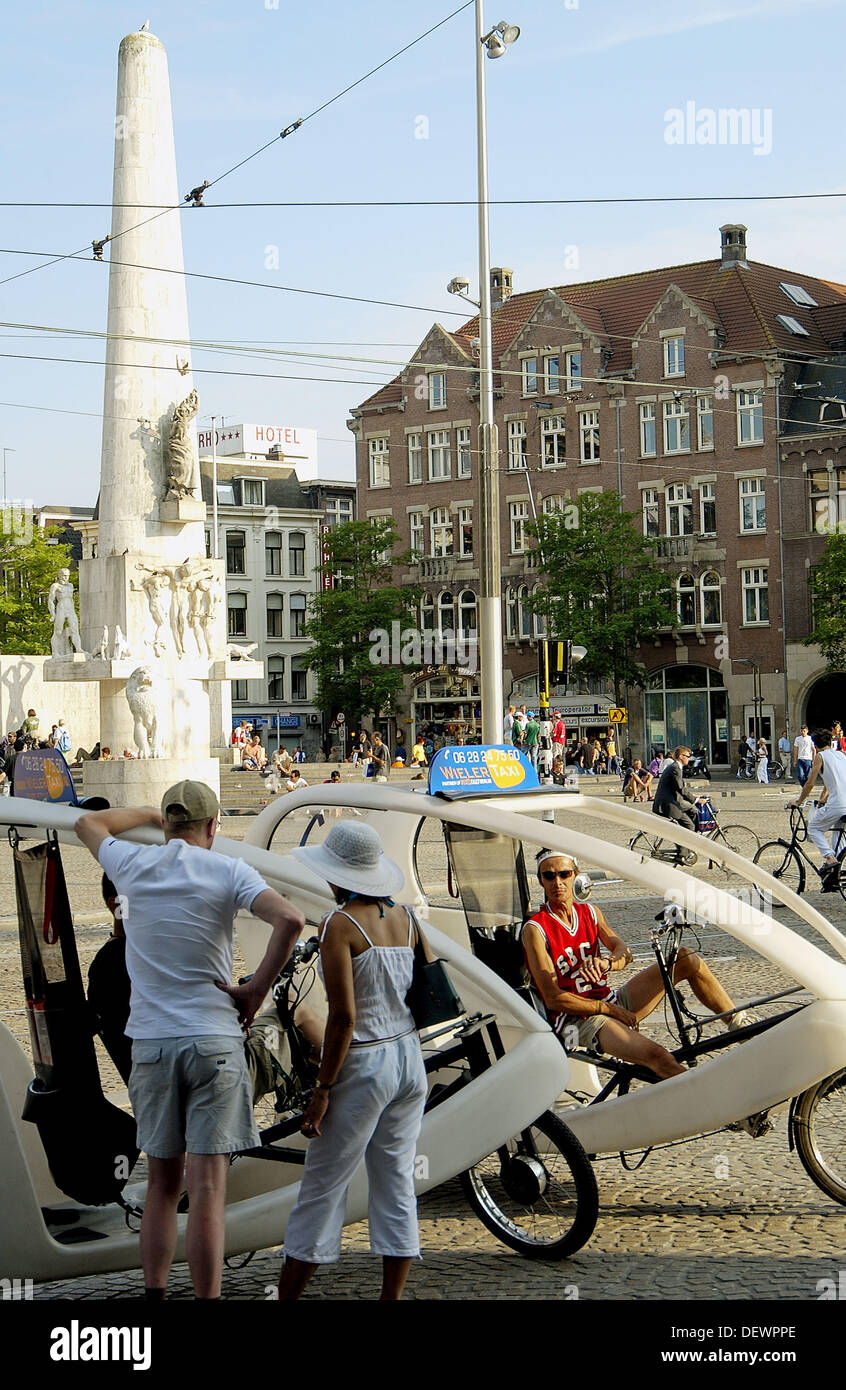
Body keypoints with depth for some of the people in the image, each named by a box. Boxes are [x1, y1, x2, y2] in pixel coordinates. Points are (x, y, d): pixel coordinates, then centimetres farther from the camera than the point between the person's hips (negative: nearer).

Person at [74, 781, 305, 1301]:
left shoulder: (134, 865, 6)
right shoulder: (228, 871, -3)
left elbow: (88, 823, 28)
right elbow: (291, 919, -18)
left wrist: (151, 814, 39)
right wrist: (256, 990, -9)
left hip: (151, 1043, 4)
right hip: (214, 1039, -3)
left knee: (163, 1184, 15)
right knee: (207, 1188, -4)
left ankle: (155, 1292, 15)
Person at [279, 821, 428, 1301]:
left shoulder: (340, 925, -15)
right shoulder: (405, 917, 5)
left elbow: (344, 1016, -19)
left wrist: (322, 1088, -14)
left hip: (364, 1065, -7)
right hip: (410, 1059, 7)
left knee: (323, 1188, 3)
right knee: (397, 1184, 11)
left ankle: (287, 1296, 12)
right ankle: (391, 1297, 16)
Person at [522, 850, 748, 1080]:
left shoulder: (590, 912, 11)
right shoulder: (535, 929, -9)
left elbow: (624, 952, -4)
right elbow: (553, 998, -15)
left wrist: (606, 963, -29)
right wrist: (608, 1009, -16)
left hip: (610, 1003, 7)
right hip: (576, 1019, -7)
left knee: (686, 958, -4)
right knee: (657, 1056, -33)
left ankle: (738, 1023, 3)